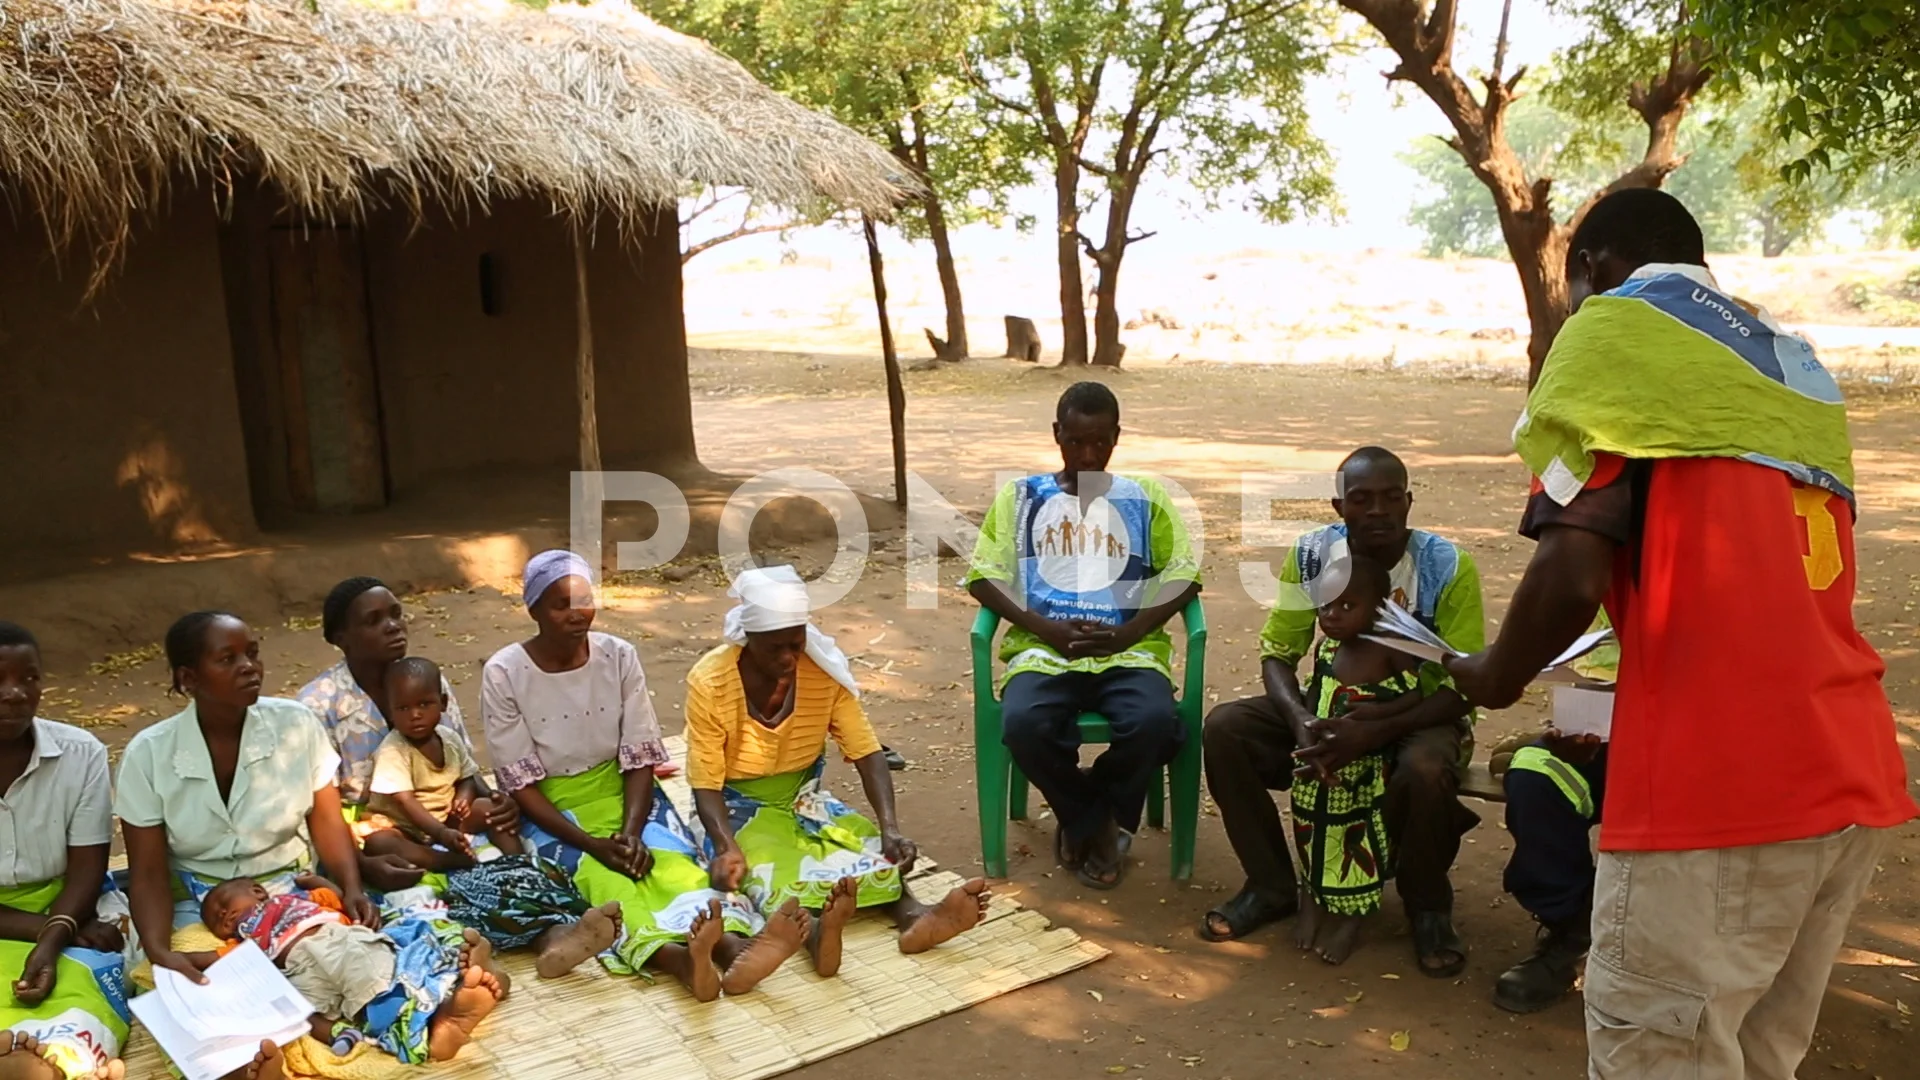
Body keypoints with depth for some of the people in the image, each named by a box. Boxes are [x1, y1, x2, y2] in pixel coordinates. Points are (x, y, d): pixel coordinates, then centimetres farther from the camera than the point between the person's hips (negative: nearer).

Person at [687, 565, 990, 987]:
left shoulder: (824, 668, -13)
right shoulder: (710, 682, -20)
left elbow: (866, 752, -13)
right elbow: (706, 784, -19)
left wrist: (890, 826, -28)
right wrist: (726, 847, -37)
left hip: (802, 797, 4)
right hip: (738, 808, -4)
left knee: (869, 841, -24)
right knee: (766, 867, -35)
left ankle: (913, 915, -49)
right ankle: (814, 931, -64)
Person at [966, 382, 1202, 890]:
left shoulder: (1145, 498, 15)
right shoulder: (1020, 496, 13)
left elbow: (1184, 576, 7)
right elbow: (984, 576, 5)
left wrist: (1127, 633, -9)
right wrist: (1048, 629, -10)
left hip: (1129, 649, 0)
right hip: (1043, 649, 0)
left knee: (1154, 722, -32)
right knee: (1024, 724, -33)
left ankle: (1086, 819, -1)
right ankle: (1097, 821, -2)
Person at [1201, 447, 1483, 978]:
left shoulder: (1448, 566, -18)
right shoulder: (1311, 554, -9)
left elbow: (1461, 689, -18)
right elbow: (1277, 654, -3)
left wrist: (1374, 733, -33)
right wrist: (1301, 720, -25)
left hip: (1422, 714, -3)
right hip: (1333, 709, 4)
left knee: (1423, 772, -38)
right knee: (1224, 727, -18)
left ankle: (1428, 910, -5)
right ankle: (1271, 886, -1)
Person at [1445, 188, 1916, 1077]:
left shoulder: (1613, 330, -1)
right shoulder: (1796, 368, 22)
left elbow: (1572, 575, -14)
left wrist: (1494, 678, 4)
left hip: (1716, 786, -8)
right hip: (1848, 772, 8)